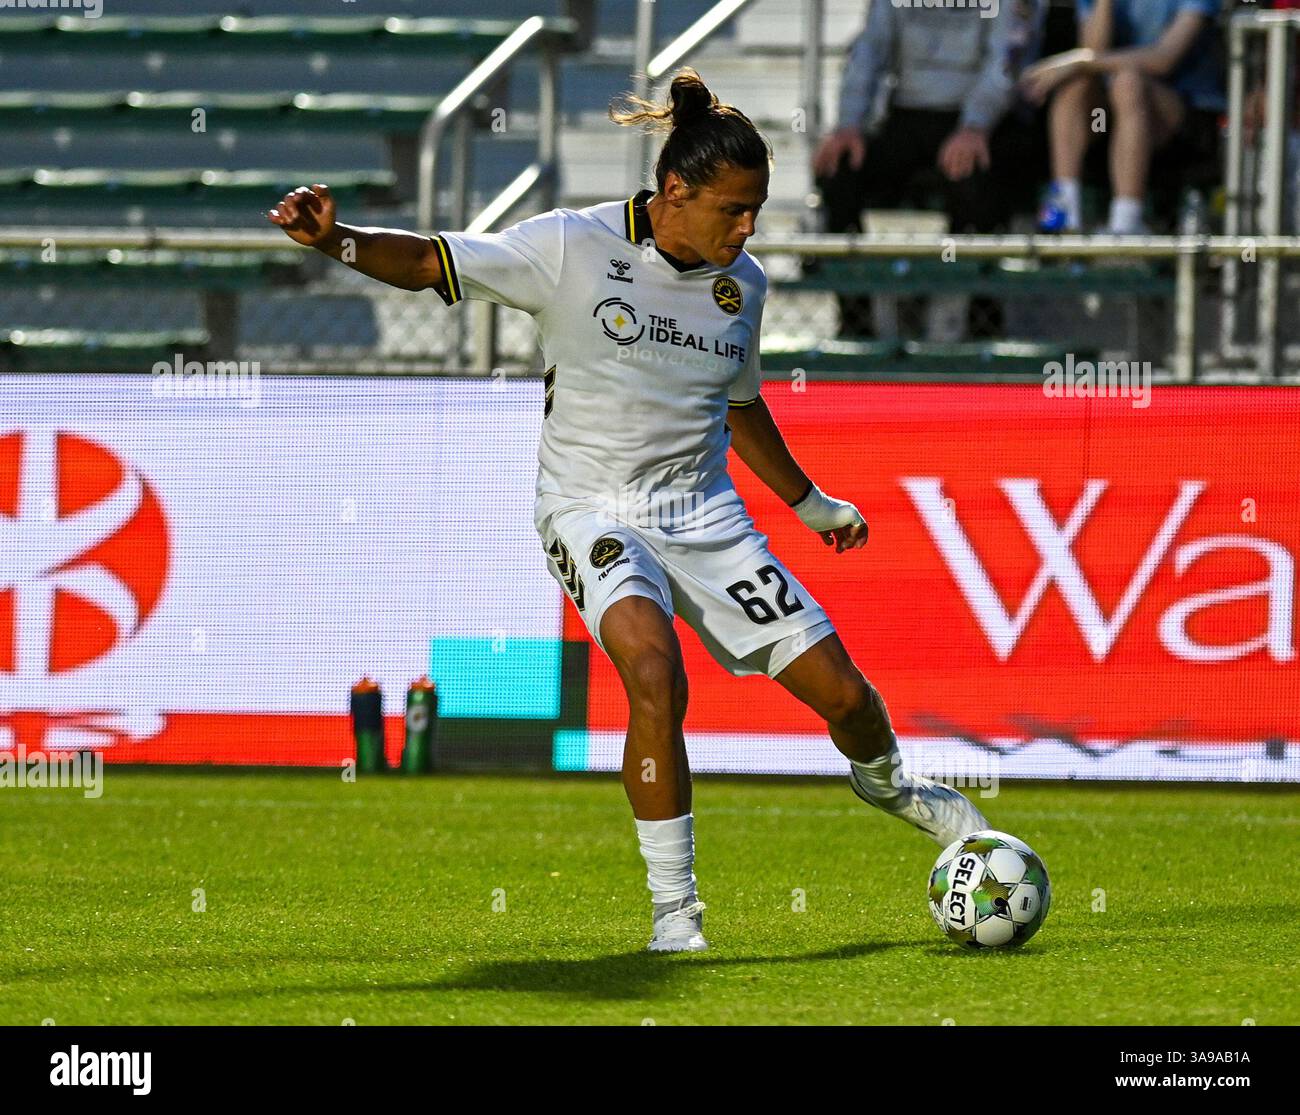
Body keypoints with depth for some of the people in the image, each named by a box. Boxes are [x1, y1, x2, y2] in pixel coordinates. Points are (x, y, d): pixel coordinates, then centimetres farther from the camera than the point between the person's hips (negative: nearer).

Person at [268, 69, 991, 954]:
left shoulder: (742, 283, 5)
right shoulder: (572, 248, -11)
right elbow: (430, 263, -11)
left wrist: (810, 503, 32)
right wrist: (332, 239, -28)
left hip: (706, 515, 5)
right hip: (595, 511, -5)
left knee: (839, 689, 1)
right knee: (654, 673, -33)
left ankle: (884, 783, 40)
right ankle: (674, 907, -20)